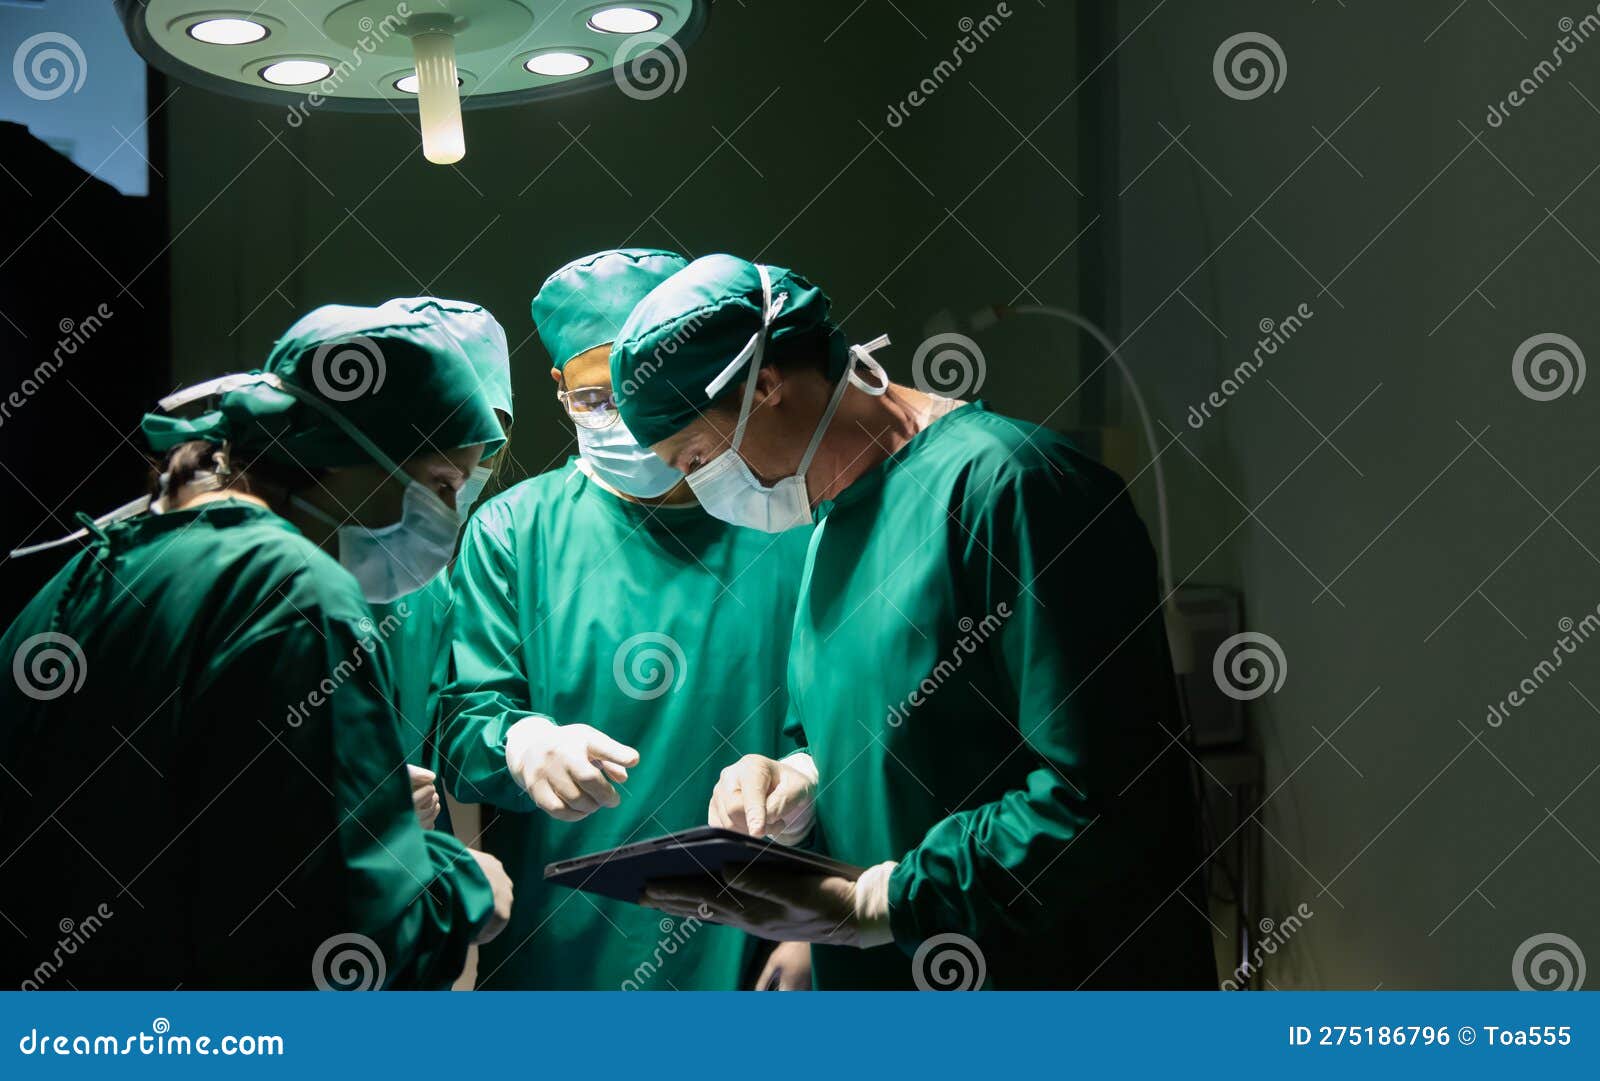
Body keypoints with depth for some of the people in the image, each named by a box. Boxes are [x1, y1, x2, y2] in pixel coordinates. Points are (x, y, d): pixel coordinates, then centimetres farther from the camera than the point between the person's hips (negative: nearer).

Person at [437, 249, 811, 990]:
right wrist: (520, 743, -24)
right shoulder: (511, 531, 4)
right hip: (552, 956, 1)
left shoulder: (789, 531, -1)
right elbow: (465, 720, -1)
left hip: (745, 957, -1)